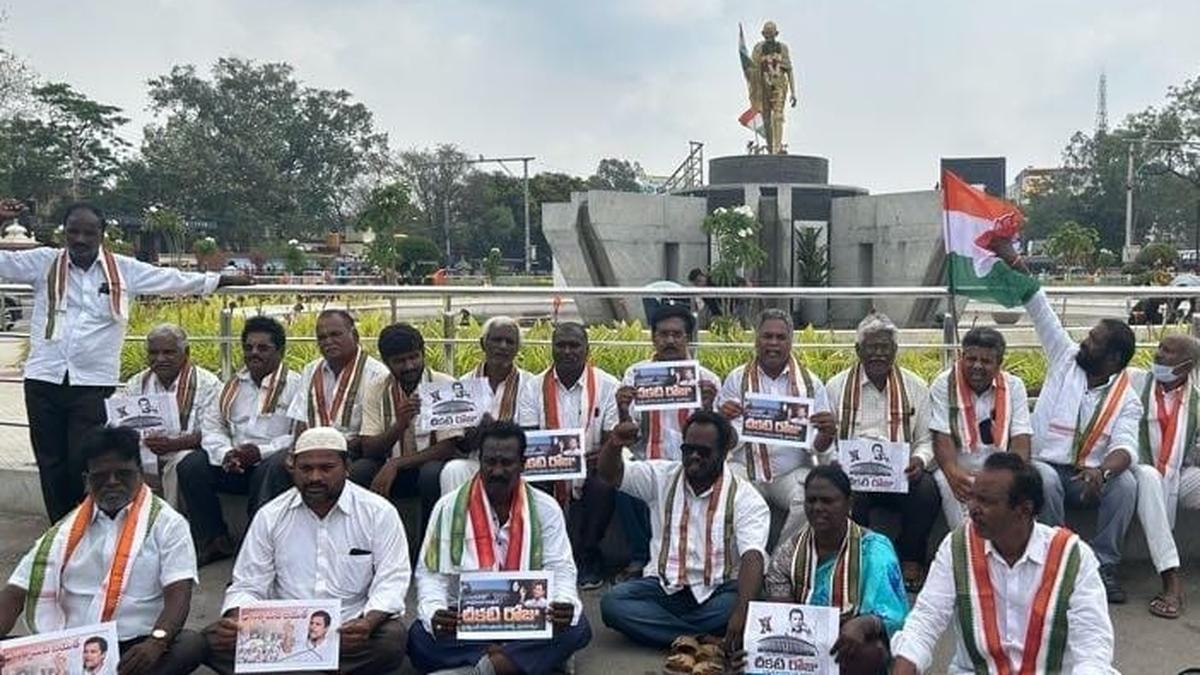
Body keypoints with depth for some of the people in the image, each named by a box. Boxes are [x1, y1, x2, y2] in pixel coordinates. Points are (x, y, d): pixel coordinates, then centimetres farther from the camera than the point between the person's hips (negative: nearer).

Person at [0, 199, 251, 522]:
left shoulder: (124, 269, 4)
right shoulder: (43, 262, 4)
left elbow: (174, 280, 9)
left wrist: (225, 279, 11)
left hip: (94, 383, -2)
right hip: (44, 380, 2)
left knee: (84, 462, -5)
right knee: (50, 462, 9)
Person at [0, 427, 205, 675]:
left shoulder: (166, 523, 3)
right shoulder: (66, 530, 14)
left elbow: (178, 594, -8)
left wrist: (156, 642, -28)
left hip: (136, 649, -3)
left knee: (192, 643, -33)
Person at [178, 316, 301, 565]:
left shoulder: (294, 385, -1)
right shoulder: (233, 385, 19)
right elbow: (212, 426, 12)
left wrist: (261, 451, -19)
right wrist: (225, 454, -8)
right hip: (234, 464, 6)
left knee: (267, 475, -36)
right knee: (190, 466, -13)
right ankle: (214, 541, -3)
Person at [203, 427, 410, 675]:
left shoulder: (379, 512, -2)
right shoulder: (269, 516, 6)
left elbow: (391, 580, -7)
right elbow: (248, 586, 6)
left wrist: (368, 623, -28)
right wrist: (236, 619, -17)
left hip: (349, 632, -2)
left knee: (391, 640, -33)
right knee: (213, 640, -20)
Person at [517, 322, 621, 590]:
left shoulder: (607, 385, 1)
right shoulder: (534, 387, 6)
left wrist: (594, 459, -26)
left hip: (592, 469, -1)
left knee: (603, 486, -32)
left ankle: (587, 561, -10)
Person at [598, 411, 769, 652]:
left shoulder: (746, 498, -6)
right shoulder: (662, 475, 6)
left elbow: (752, 558, -19)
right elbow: (609, 473, 2)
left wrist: (742, 612, -37)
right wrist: (615, 444, -23)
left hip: (718, 592, -2)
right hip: (663, 586, 3)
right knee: (612, 603, -25)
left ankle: (660, 625, -16)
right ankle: (705, 640, -24)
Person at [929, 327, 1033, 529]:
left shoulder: (1013, 386, 5)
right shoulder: (944, 385, -2)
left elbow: (1021, 441, -2)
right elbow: (942, 438, -11)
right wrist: (953, 473, -32)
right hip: (958, 471, -2)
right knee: (950, 486, -32)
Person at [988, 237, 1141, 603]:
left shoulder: (1126, 399, -1)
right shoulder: (1066, 358, 2)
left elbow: (1125, 447, -17)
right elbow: (1038, 305, -2)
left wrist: (1102, 472, -40)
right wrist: (1008, 254, -4)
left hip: (1091, 475, 0)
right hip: (1046, 466, 0)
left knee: (1125, 483, -29)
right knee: (1044, 480, -34)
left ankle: (1104, 566, -13)